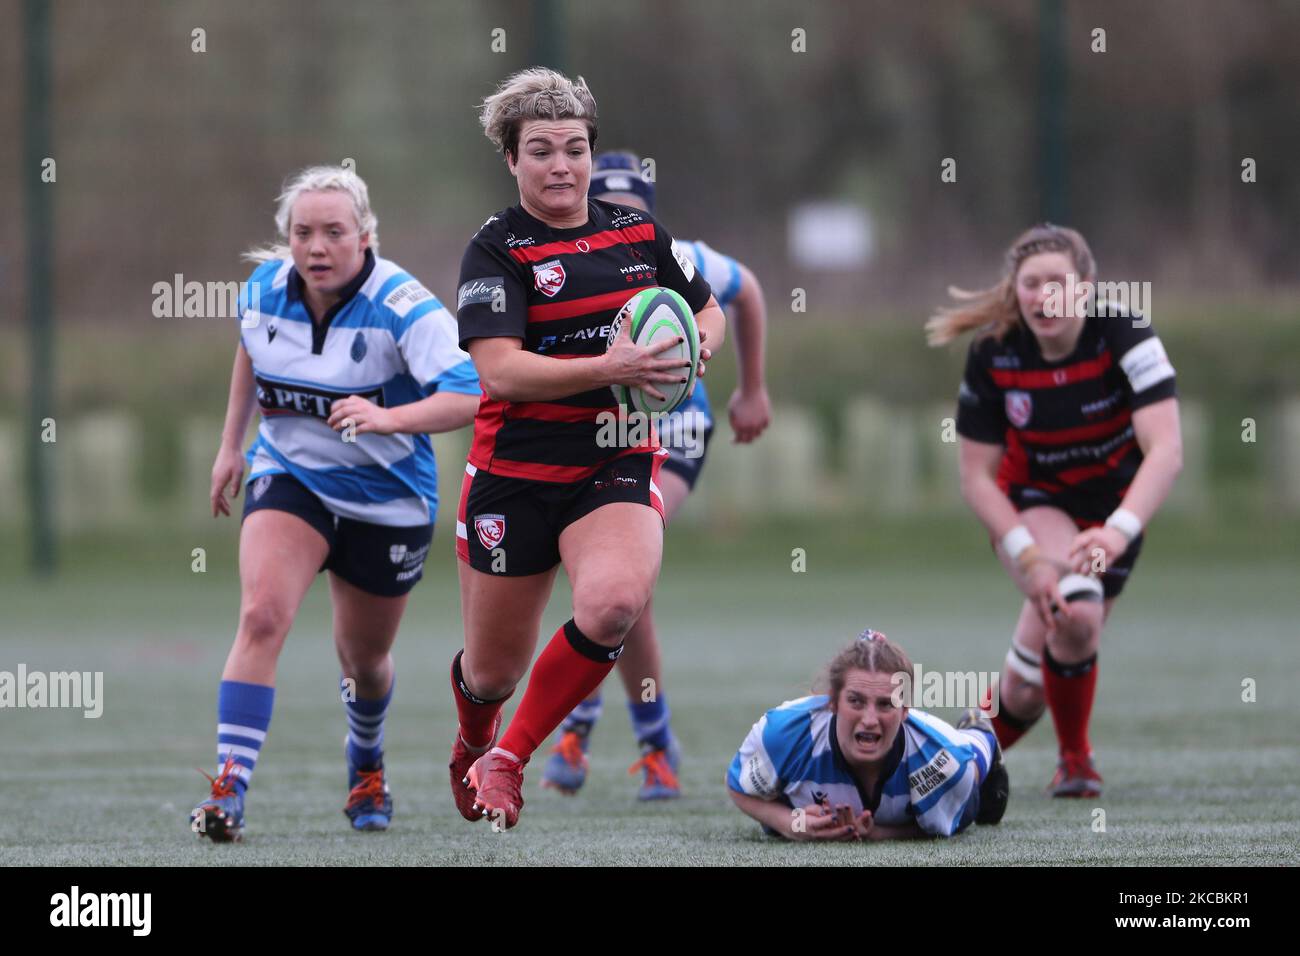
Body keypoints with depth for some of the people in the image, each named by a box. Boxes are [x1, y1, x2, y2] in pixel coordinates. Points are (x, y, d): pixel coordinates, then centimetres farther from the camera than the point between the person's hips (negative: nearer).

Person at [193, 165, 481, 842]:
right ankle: (229, 787, -26)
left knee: (363, 659, 16)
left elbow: (467, 396, -35)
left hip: (387, 499, -2)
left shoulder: (402, 306, -24)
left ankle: (365, 765, 49)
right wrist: (231, 444, 19)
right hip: (289, 477, 2)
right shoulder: (263, 291, -9)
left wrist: (386, 418, -50)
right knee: (262, 615, -24)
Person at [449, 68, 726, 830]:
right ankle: (472, 744, 47)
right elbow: (500, 369, -21)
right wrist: (612, 369, -32)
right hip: (516, 473, -2)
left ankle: (507, 761, -9)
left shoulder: (639, 232, 6)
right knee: (495, 669, 7)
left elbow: (711, 312, 21)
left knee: (615, 602, -29)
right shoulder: (498, 251, -9)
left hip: (619, 466, 2)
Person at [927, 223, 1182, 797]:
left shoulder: (1125, 337, -26)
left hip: (1110, 513, 1)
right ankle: (1074, 759, -7)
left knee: (1029, 687, 4)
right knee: (1075, 612, -32)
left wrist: (1118, 532, -52)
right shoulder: (992, 356, -20)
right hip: (1029, 507, -1)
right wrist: (1030, 557, -28)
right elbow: (976, 476, -13)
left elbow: (1166, 451, -36)